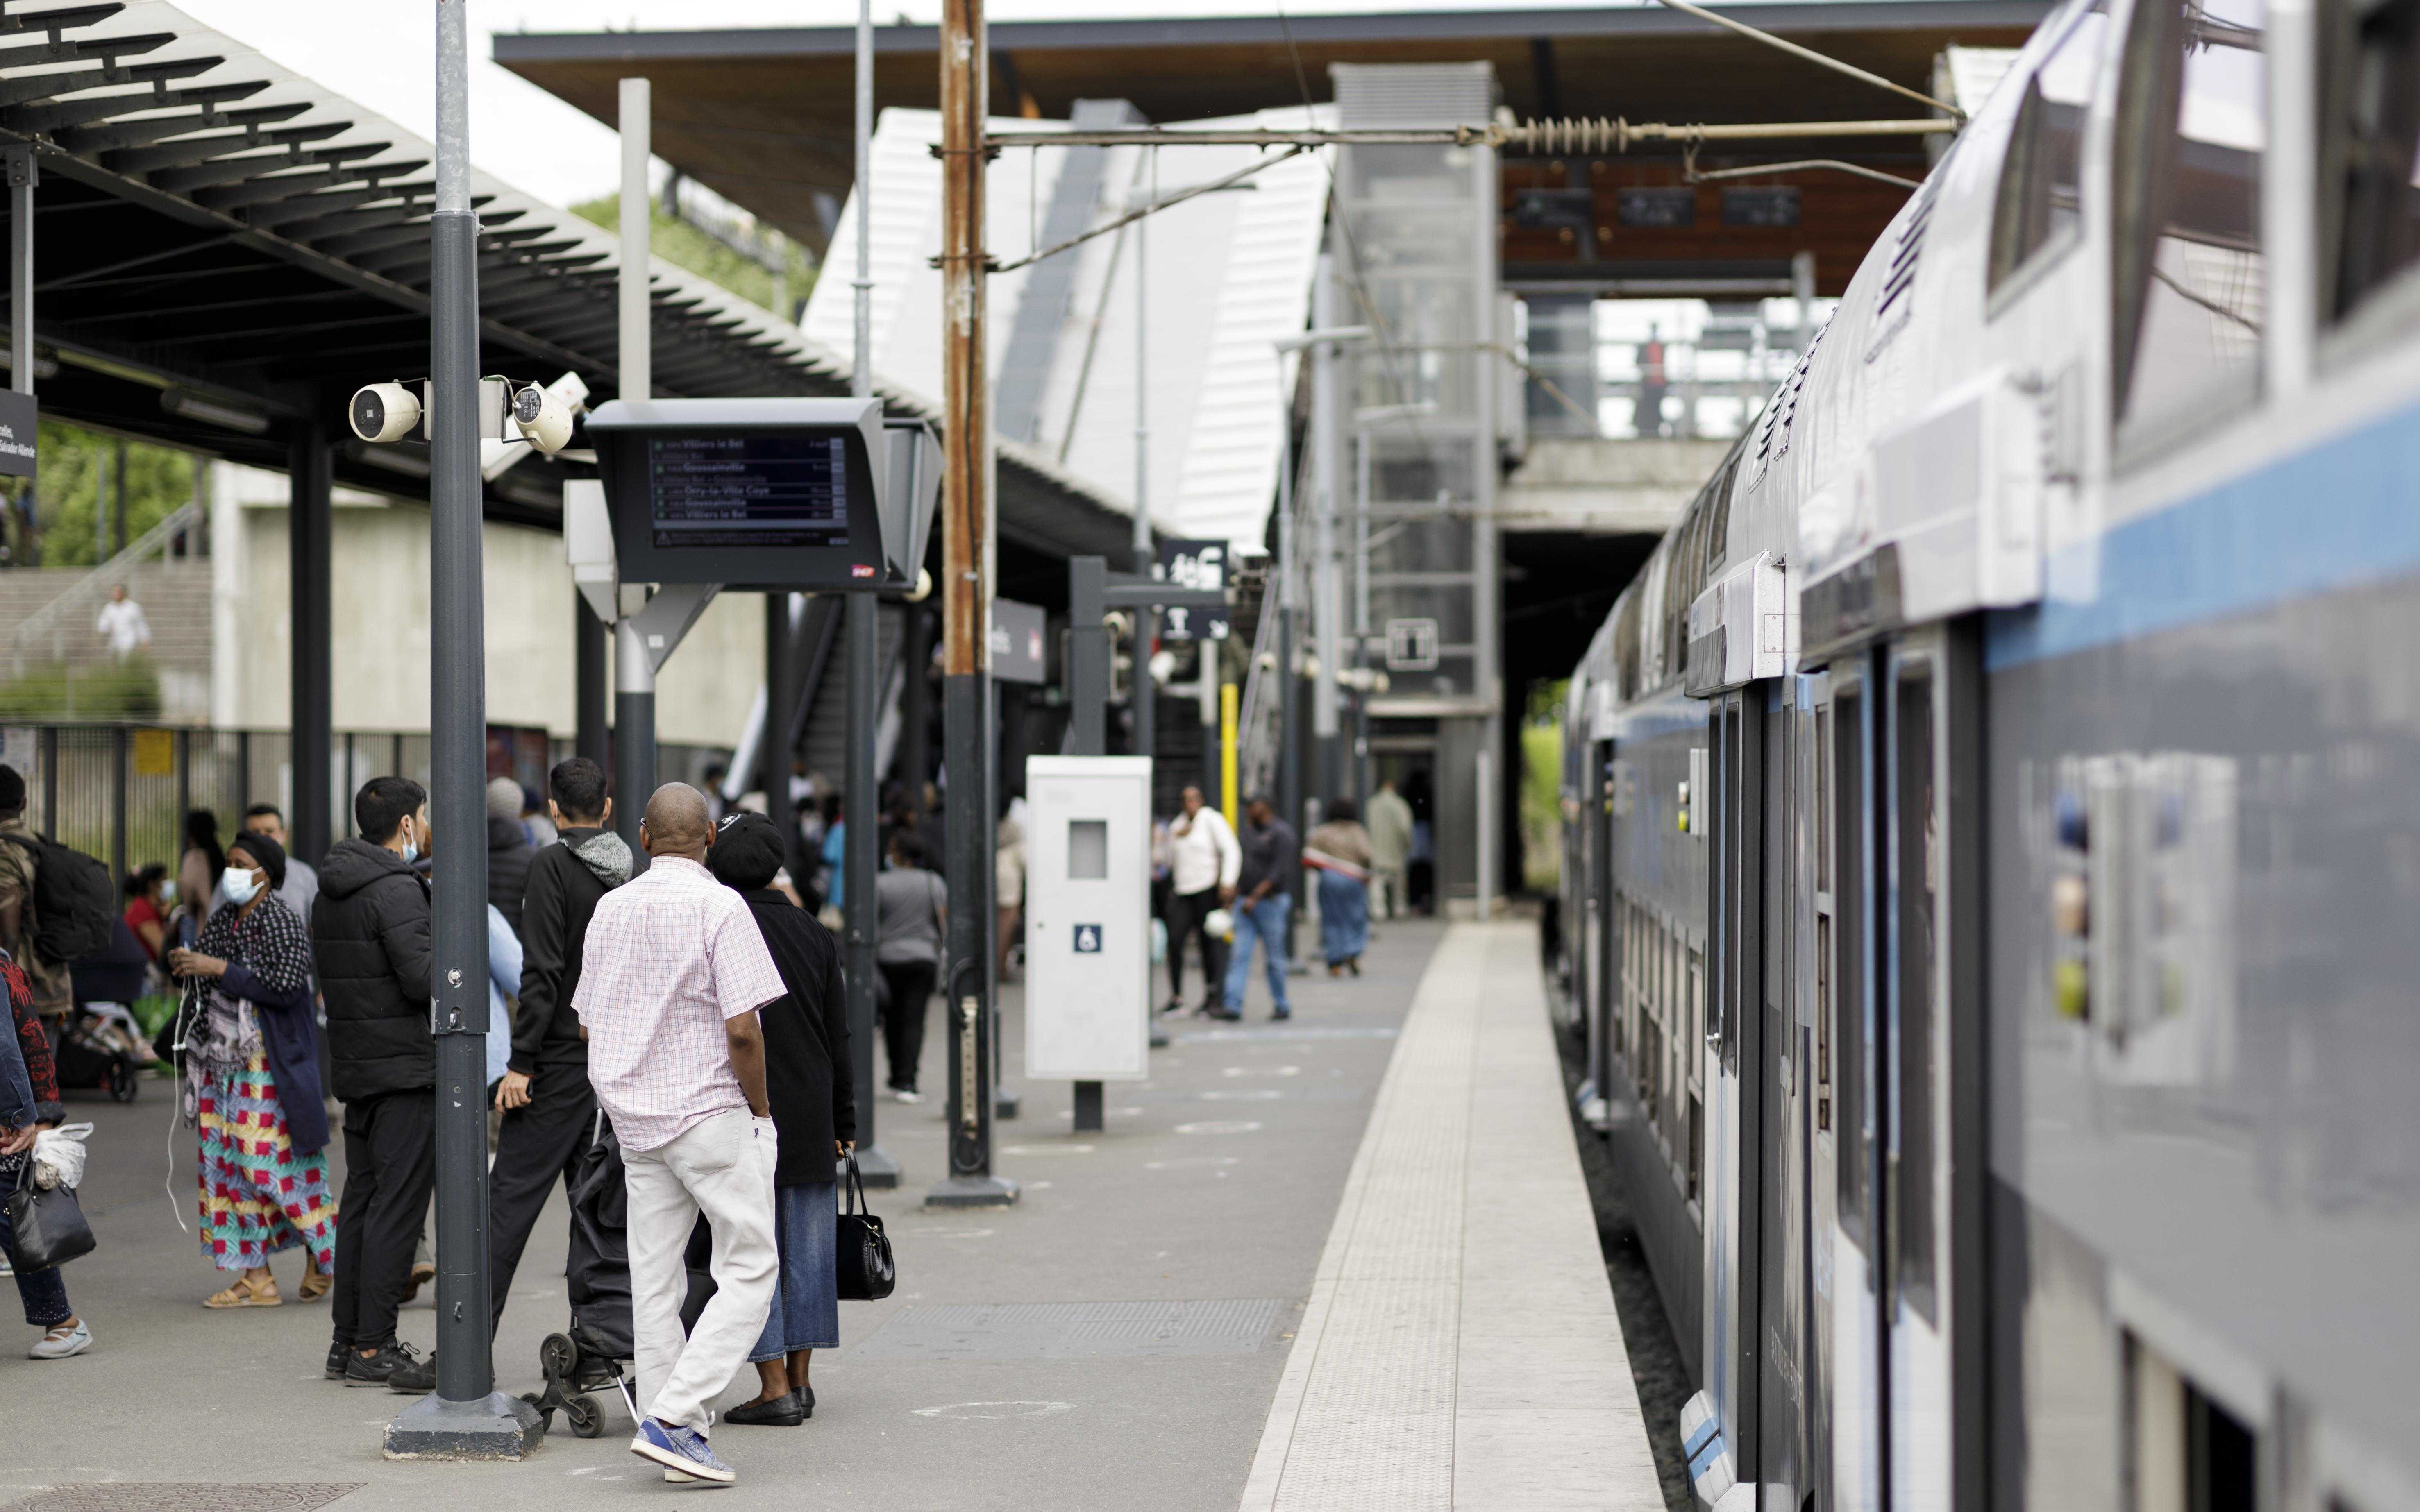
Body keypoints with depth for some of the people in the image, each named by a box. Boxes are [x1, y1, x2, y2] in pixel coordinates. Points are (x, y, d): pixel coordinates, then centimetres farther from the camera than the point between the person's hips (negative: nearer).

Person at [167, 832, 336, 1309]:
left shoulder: (282, 923, -10)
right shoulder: (224, 921, 12)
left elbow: (285, 987, -21)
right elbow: (200, 977, 21)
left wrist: (221, 969, -21)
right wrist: (182, 965, -1)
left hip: (267, 1066, -8)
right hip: (222, 1062, 8)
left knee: (272, 1161, -8)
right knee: (225, 1160, 4)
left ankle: (326, 1253, 12)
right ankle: (256, 1278, 7)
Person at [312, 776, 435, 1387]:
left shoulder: (331, 892, 14)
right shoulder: (396, 890, -15)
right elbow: (422, 978, -22)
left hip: (356, 1065, 9)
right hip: (405, 1068, -9)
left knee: (362, 1203, 12)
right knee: (397, 1205, -6)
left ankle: (348, 1341, 14)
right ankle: (373, 1347, -7)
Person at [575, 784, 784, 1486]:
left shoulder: (609, 909, 8)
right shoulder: (719, 906, -13)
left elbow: (590, 1023, 13)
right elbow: (742, 1028, -19)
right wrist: (759, 1107, -5)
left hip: (634, 1117, 7)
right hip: (712, 1113, -7)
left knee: (655, 1281, 9)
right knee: (750, 1273, -1)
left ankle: (680, 1440, 11)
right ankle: (670, 1417, -12)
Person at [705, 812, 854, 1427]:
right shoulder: (814, 934, 5)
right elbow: (839, 1037, 9)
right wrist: (843, 1122, 16)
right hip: (811, 1115, 5)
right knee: (808, 1248, 11)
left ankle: (775, 1386, -2)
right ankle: (799, 1378, 15)